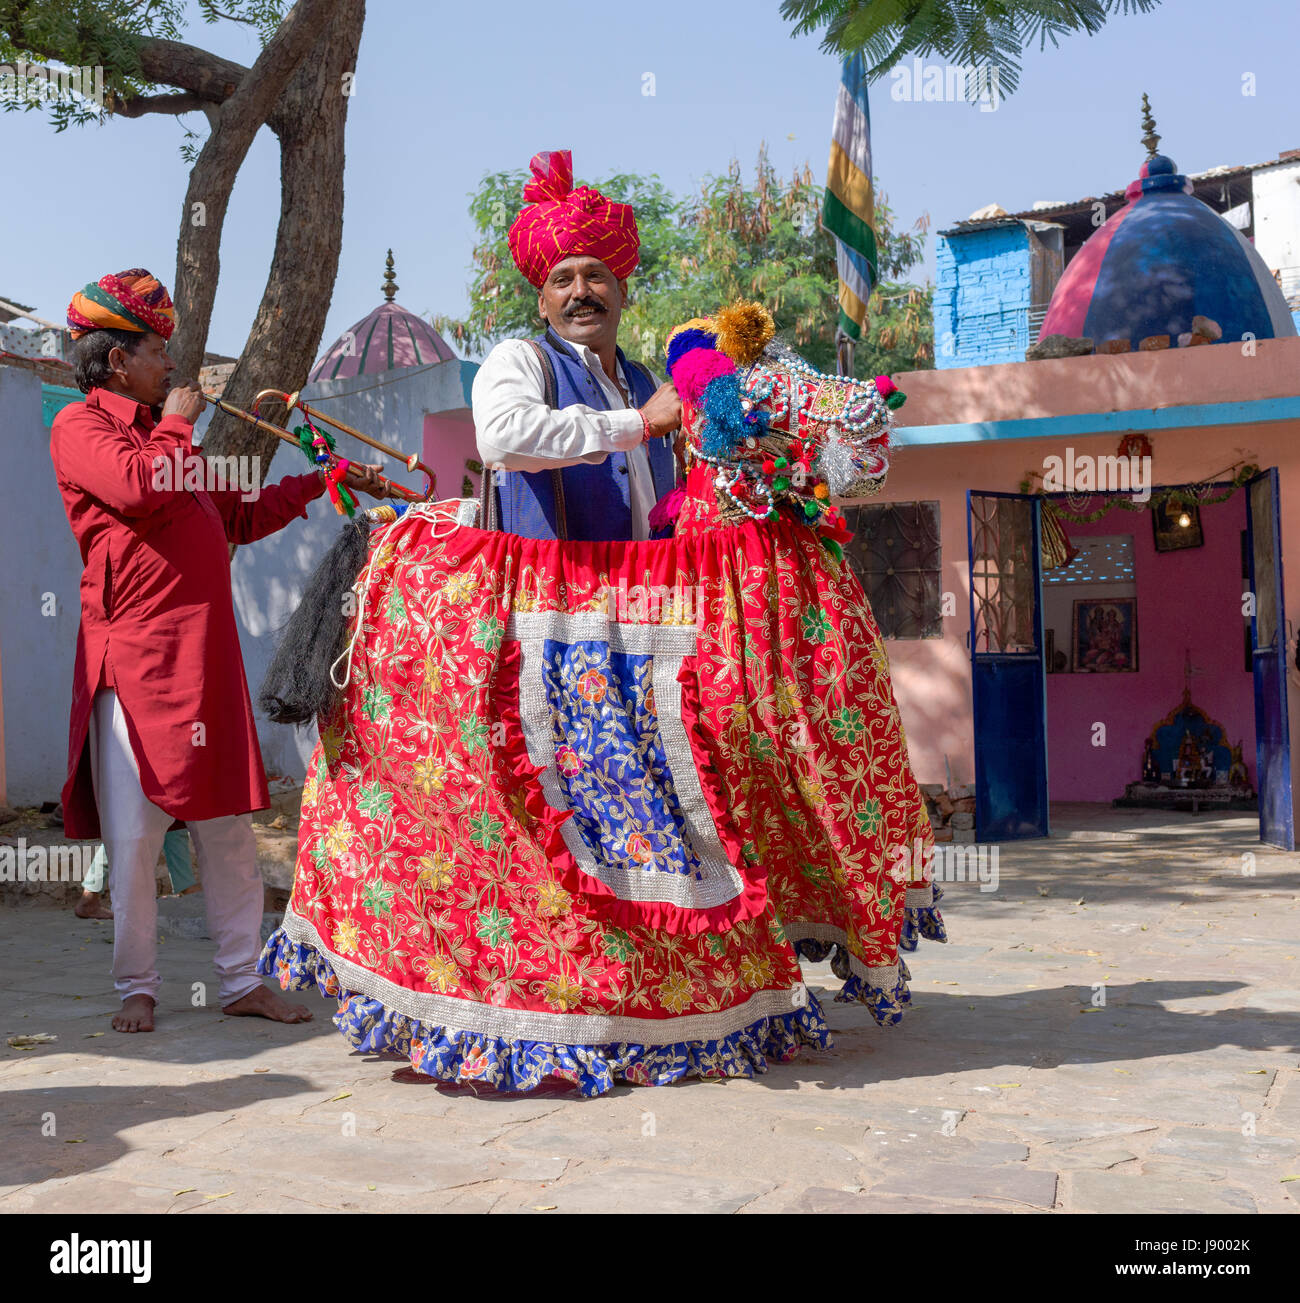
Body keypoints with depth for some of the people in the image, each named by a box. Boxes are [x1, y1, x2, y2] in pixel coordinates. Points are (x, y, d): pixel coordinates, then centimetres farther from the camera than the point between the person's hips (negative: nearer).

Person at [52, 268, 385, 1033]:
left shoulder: (167, 434, 24)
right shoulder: (80, 426, -1)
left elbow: (239, 517, 29)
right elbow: (140, 487, -21)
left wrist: (324, 481, 27)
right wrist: (177, 422, -4)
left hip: (207, 657, 7)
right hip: (134, 659, -7)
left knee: (229, 828, 7)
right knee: (134, 834, -3)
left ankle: (243, 981, 15)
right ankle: (138, 988, 11)